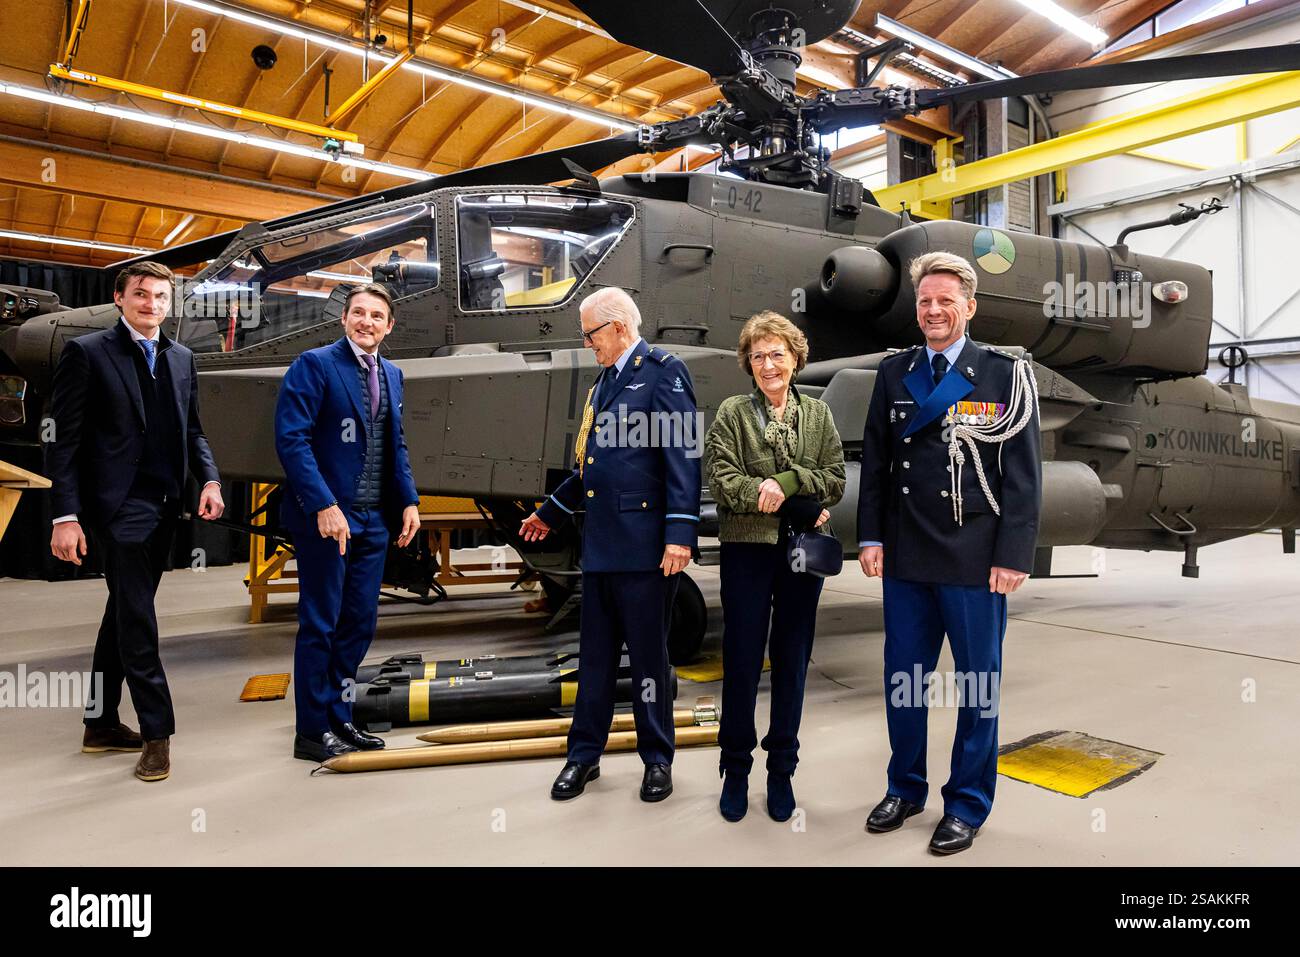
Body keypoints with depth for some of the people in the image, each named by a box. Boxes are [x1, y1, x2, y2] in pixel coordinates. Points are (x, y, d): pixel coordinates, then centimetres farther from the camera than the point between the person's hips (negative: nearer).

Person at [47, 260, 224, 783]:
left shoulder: (181, 358, 12)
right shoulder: (86, 352, -5)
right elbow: (64, 439, -8)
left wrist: (209, 479, -2)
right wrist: (65, 515, -14)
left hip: (163, 506, 7)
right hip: (118, 505, -6)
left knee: (124, 613, 16)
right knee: (136, 617, -5)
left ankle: (101, 723, 29)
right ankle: (157, 730, 4)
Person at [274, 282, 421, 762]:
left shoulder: (391, 374, 14)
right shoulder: (314, 364, -7)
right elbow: (291, 438, -15)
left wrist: (409, 501, 7)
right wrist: (324, 506, -22)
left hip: (373, 520, 7)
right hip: (326, 517, -7)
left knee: (359, 623, 12)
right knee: (320, 624, 3)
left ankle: (339, 720, 27)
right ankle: (311, 732, 16)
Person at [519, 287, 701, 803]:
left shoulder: (664, 371, -7)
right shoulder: (604, 380, 19)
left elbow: (683, 455, -15)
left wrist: (679, 534, -21)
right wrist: (550, 513, 30)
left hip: (643, 545, -8)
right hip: (600, 542, 8)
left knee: (648, 654, 5)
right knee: (595, 654, 14)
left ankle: (657, 760, 21)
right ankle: (584, 753, 26)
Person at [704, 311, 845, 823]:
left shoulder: (819, 414, 8)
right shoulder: (731, 413, 0)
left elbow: (835, 481, 1)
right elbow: (722, 482, -10)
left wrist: (785, 482, -15)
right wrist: (801, 501, -16)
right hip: (747, 550, -2)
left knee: (792, 660, 10)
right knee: (741, 660, 4)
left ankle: (781, 768, 25)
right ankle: (735, 767, 21)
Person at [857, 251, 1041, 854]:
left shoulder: (1006, 375, -1)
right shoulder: (893, 373, 9)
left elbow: (1023, 474, -4)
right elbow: (875, 461, 9)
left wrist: (1013, 555, -10)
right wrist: (871, 537, 2)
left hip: (975, 556, -3)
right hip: (905, 556, 3)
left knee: (979, 682, 8)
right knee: (901, 678, 11)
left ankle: (968, 802, 25)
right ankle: (905, 788, 29)